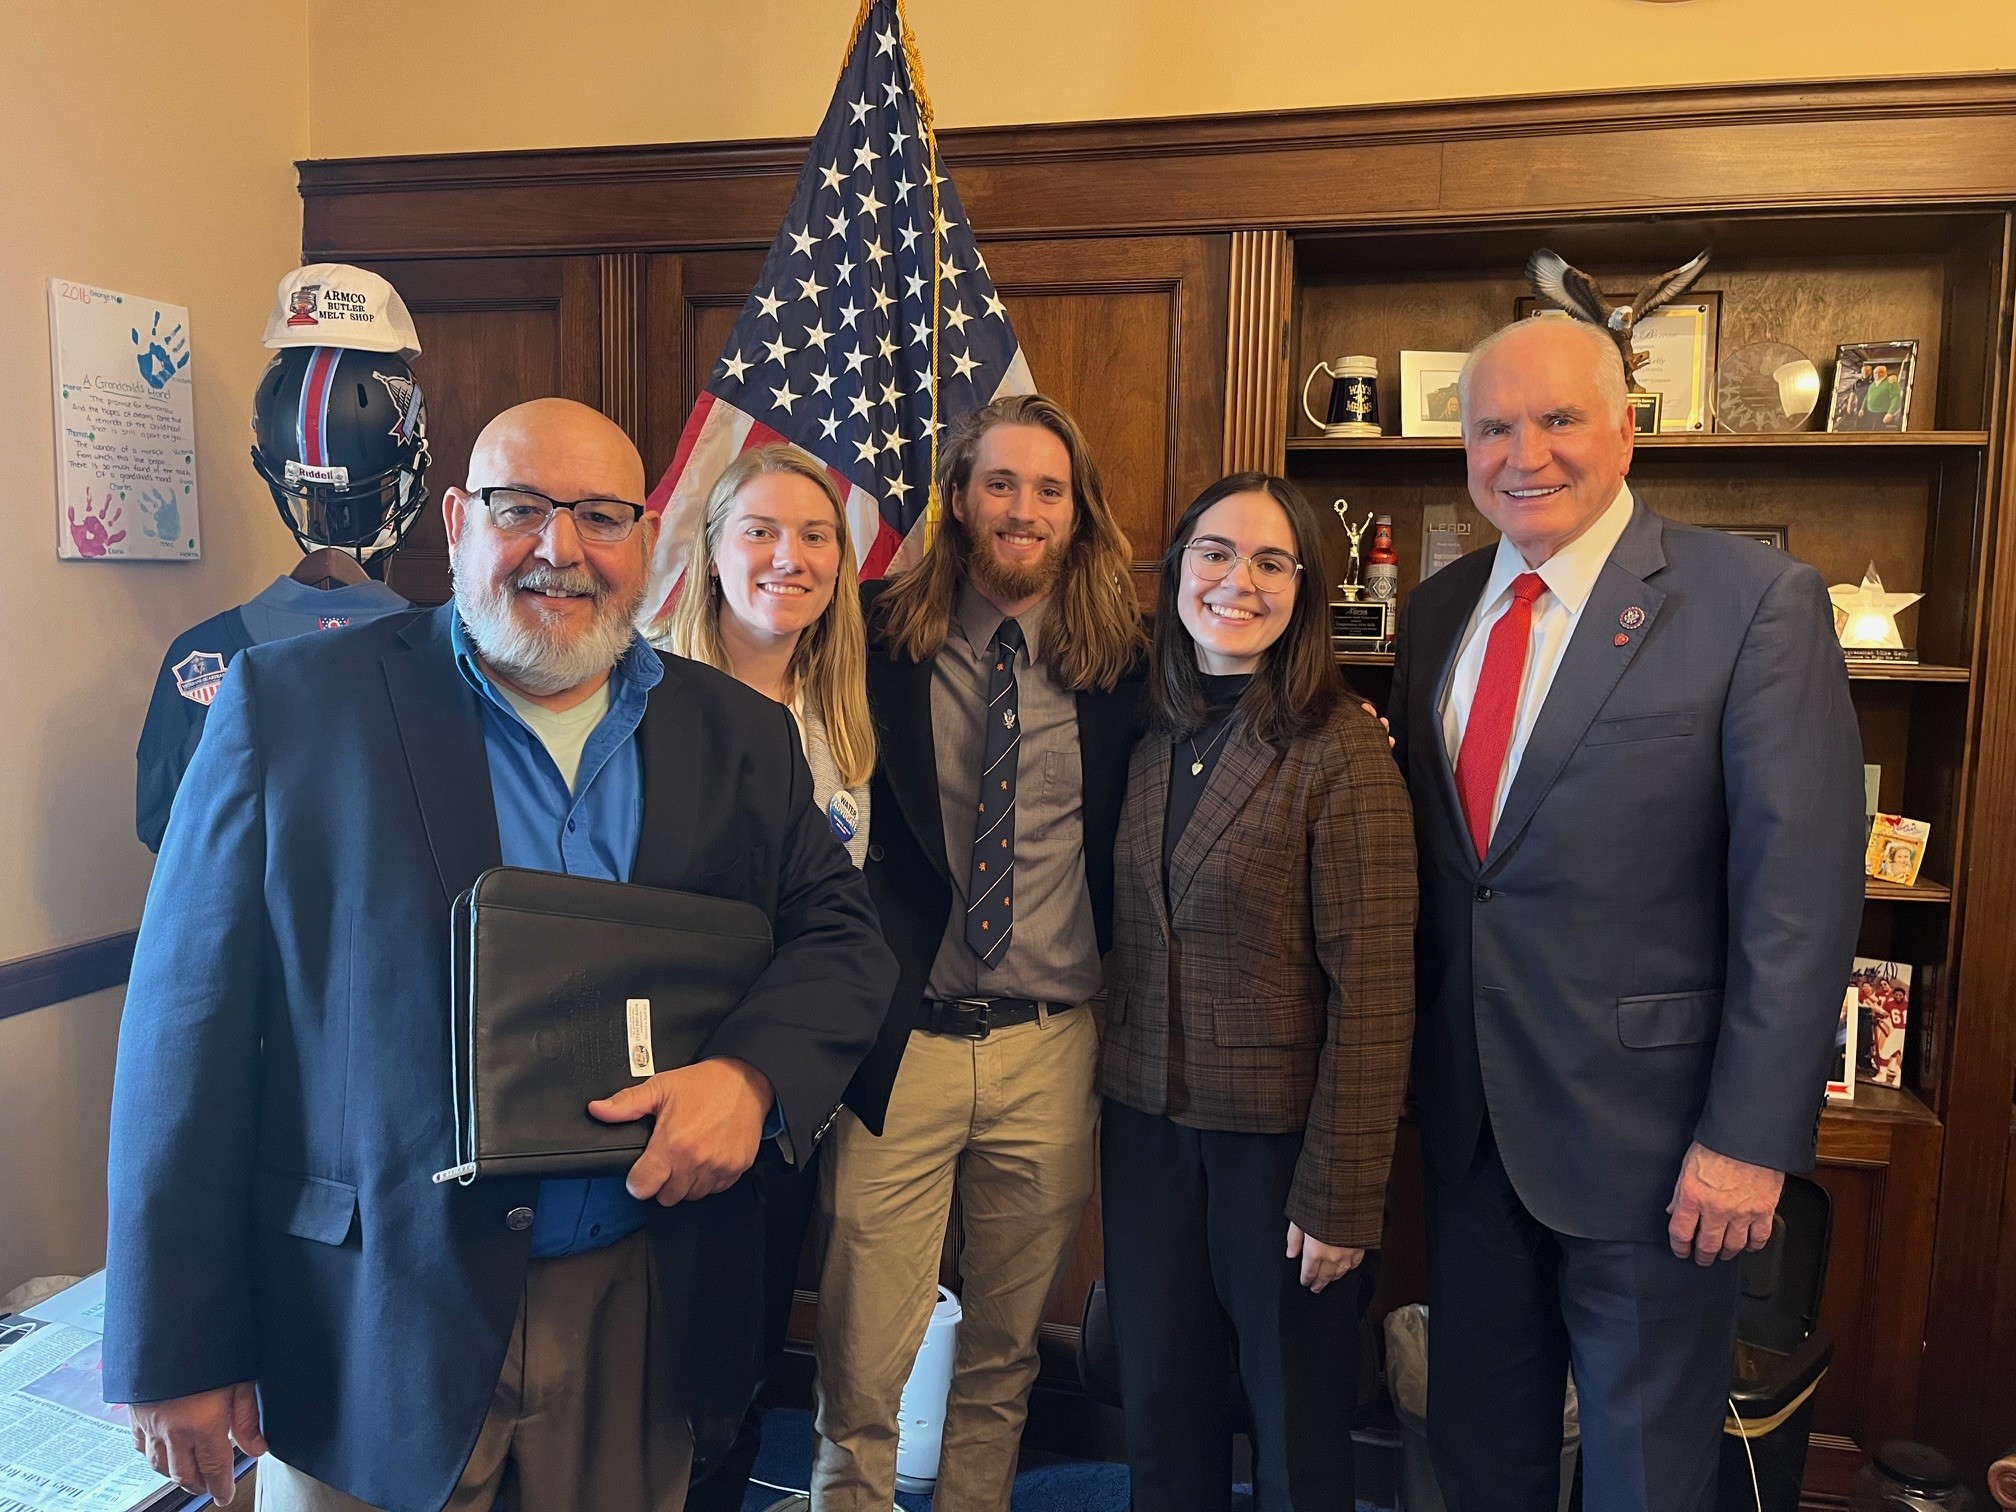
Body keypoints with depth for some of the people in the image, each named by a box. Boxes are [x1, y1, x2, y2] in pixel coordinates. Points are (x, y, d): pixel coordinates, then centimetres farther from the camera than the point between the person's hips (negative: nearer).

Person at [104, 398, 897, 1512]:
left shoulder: (741, 735, 2)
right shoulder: (289, 704, -7)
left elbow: (841, 934, 4)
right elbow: (191, 1040, -6)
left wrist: (751, 1072, -17)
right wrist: (174, 1353, -6)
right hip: (370, 1333, -2)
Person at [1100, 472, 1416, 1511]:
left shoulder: (1341, 749, -14)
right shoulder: (1151, 739, 3)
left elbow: (1372, 990, -15)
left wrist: (1341, 1193, -15)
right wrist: (1115, 1091, 6)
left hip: (1278, 1135, -5)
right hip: (1145, 1124, 5)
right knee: (1162, 1418, 18)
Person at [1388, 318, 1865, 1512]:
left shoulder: (1757, 602, -11)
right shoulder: (1439, 612, 6)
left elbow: (1801, 890, -14)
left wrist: (1752, 1138, -16)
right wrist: (1421, 1059, 3)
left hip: (1646, 1126, -4)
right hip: (1469, 1114, 5)